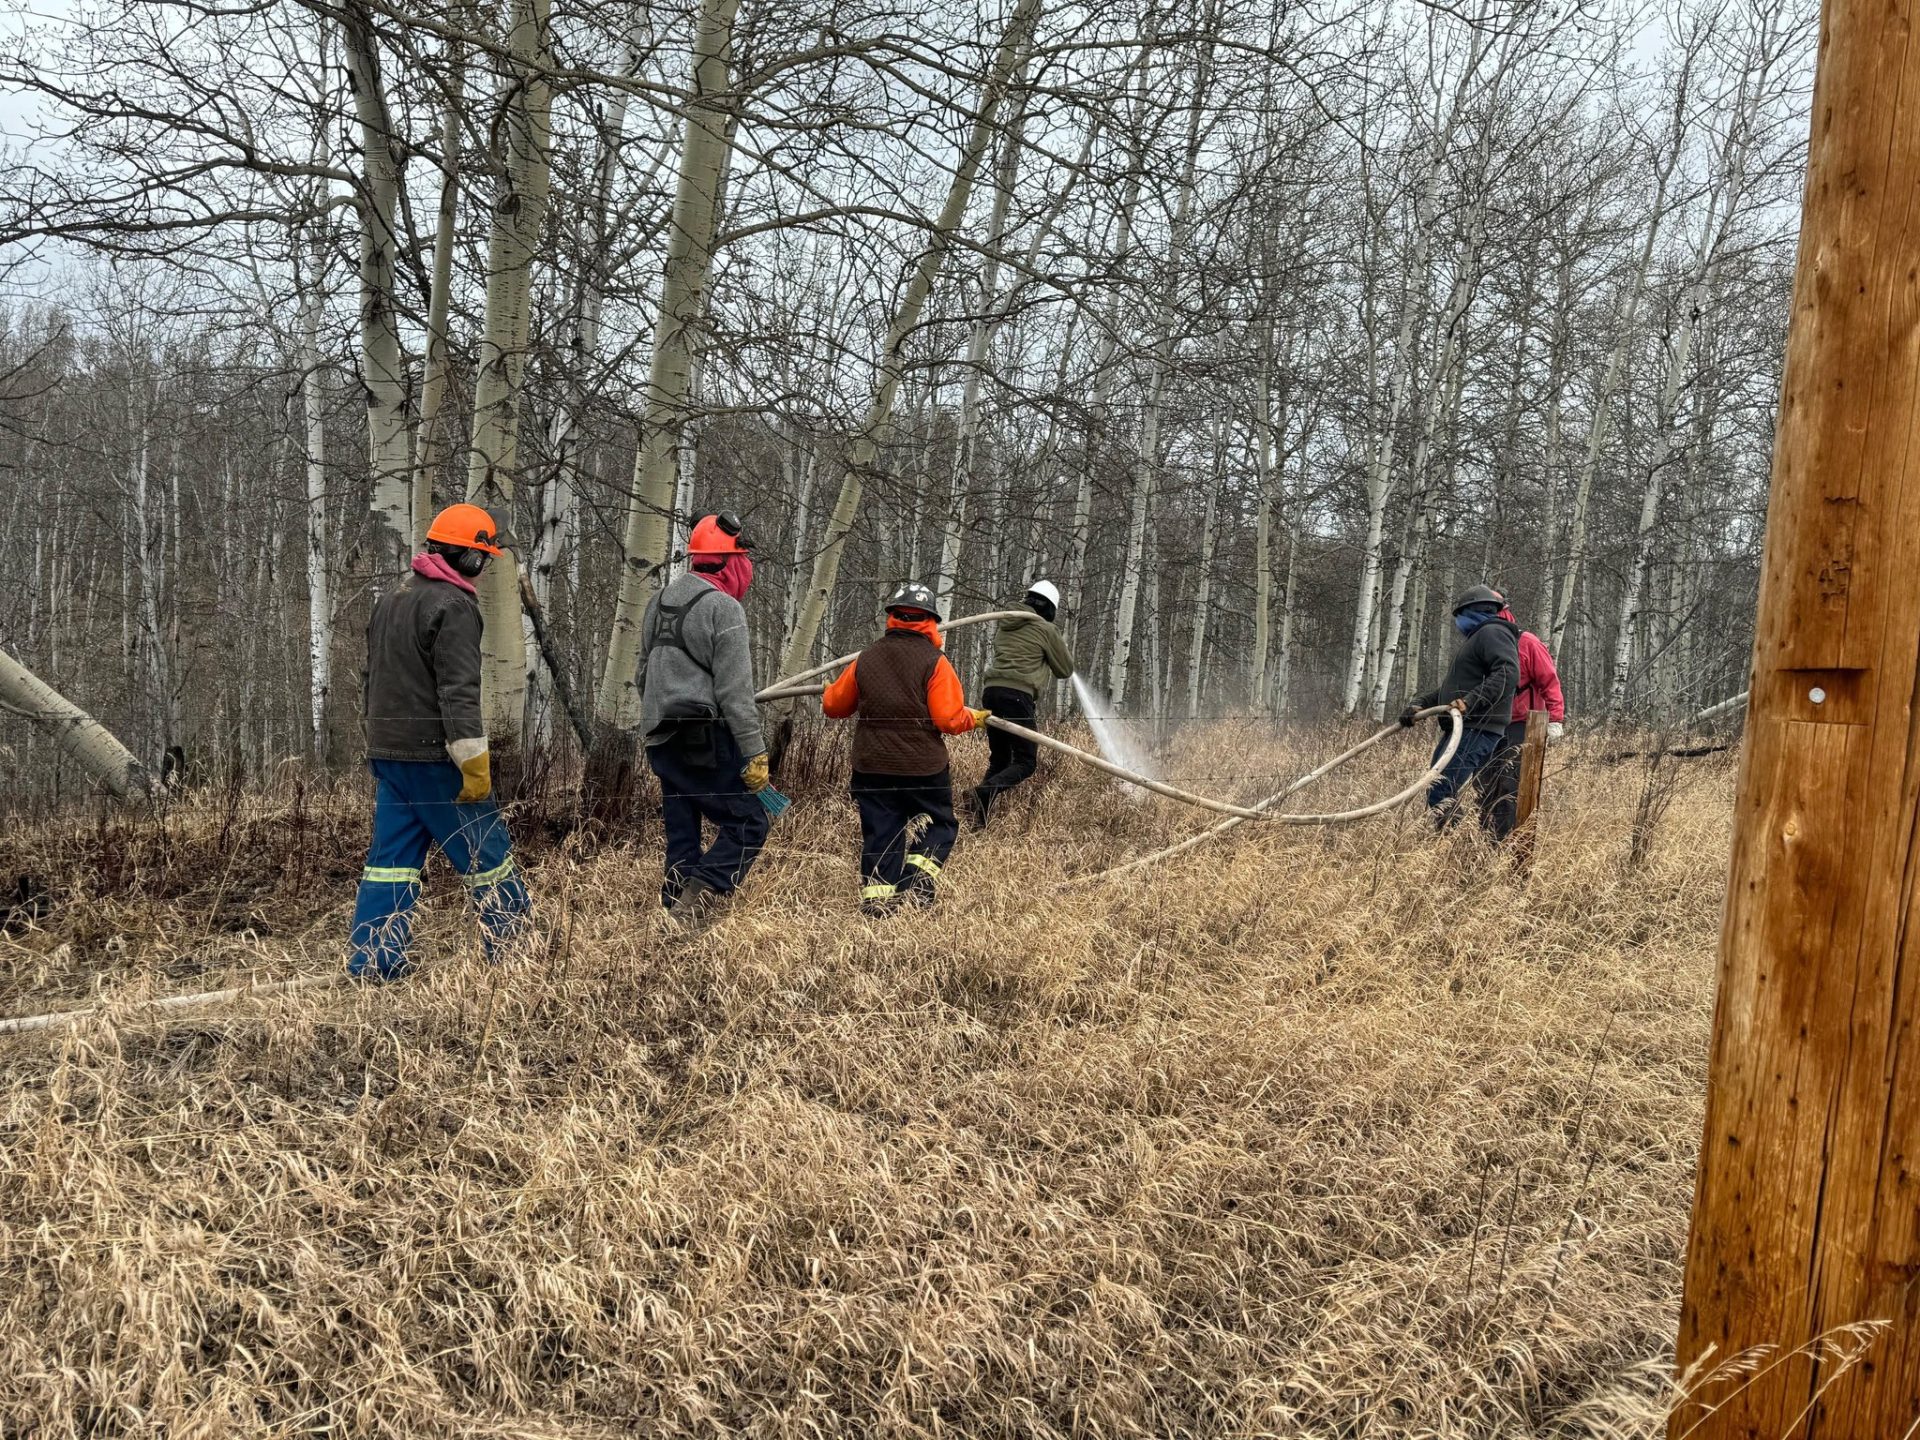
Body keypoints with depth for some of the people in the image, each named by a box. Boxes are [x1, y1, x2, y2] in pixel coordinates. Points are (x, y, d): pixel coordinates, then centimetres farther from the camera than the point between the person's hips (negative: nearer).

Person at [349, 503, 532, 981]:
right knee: (487, 854, 0)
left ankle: (372, 962, 8)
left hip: (386, 753, 9)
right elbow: (459, 692, -20)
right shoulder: (453, 607, -13)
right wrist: (474, 761, -19)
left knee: (390, 860, 9)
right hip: (434, 756, -9)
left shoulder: (389, 601, 17)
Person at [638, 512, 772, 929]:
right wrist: (755, 754, -14)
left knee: (681, 836, 11)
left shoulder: (658, 603, 17)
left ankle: (674, 912, 10)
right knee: (747, 824, -3)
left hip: (662, 739, 8)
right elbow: (735, 690, -15)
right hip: (707, 741, -8)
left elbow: (645, 677, 23)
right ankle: (693, 906, -15)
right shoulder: (723, 608, -10)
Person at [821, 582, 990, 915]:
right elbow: (949, 719, -15)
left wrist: (830, 694, 35)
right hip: (923, 767, -3)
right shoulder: (934, 661, -9)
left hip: (872, 766, 3)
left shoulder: (866, 658, 3)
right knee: (939, 824, 13)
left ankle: (876, 896, 4)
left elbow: (833, 706, 12)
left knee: (880, 831, 10)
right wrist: (973, 718, 6)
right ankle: (917, 879, -7)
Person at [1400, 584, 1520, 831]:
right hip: (1460, 730, 11)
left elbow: (1508, 674, -23)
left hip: (1476, 730, -11)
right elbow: (1449, 690, 31)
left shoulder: (1493, 633, -5)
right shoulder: (1478, 638, 29)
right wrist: (1420, 704, 16)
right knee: (1438, 796, 7)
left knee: (1440, 797, -21)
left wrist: (1470, 702, -31)